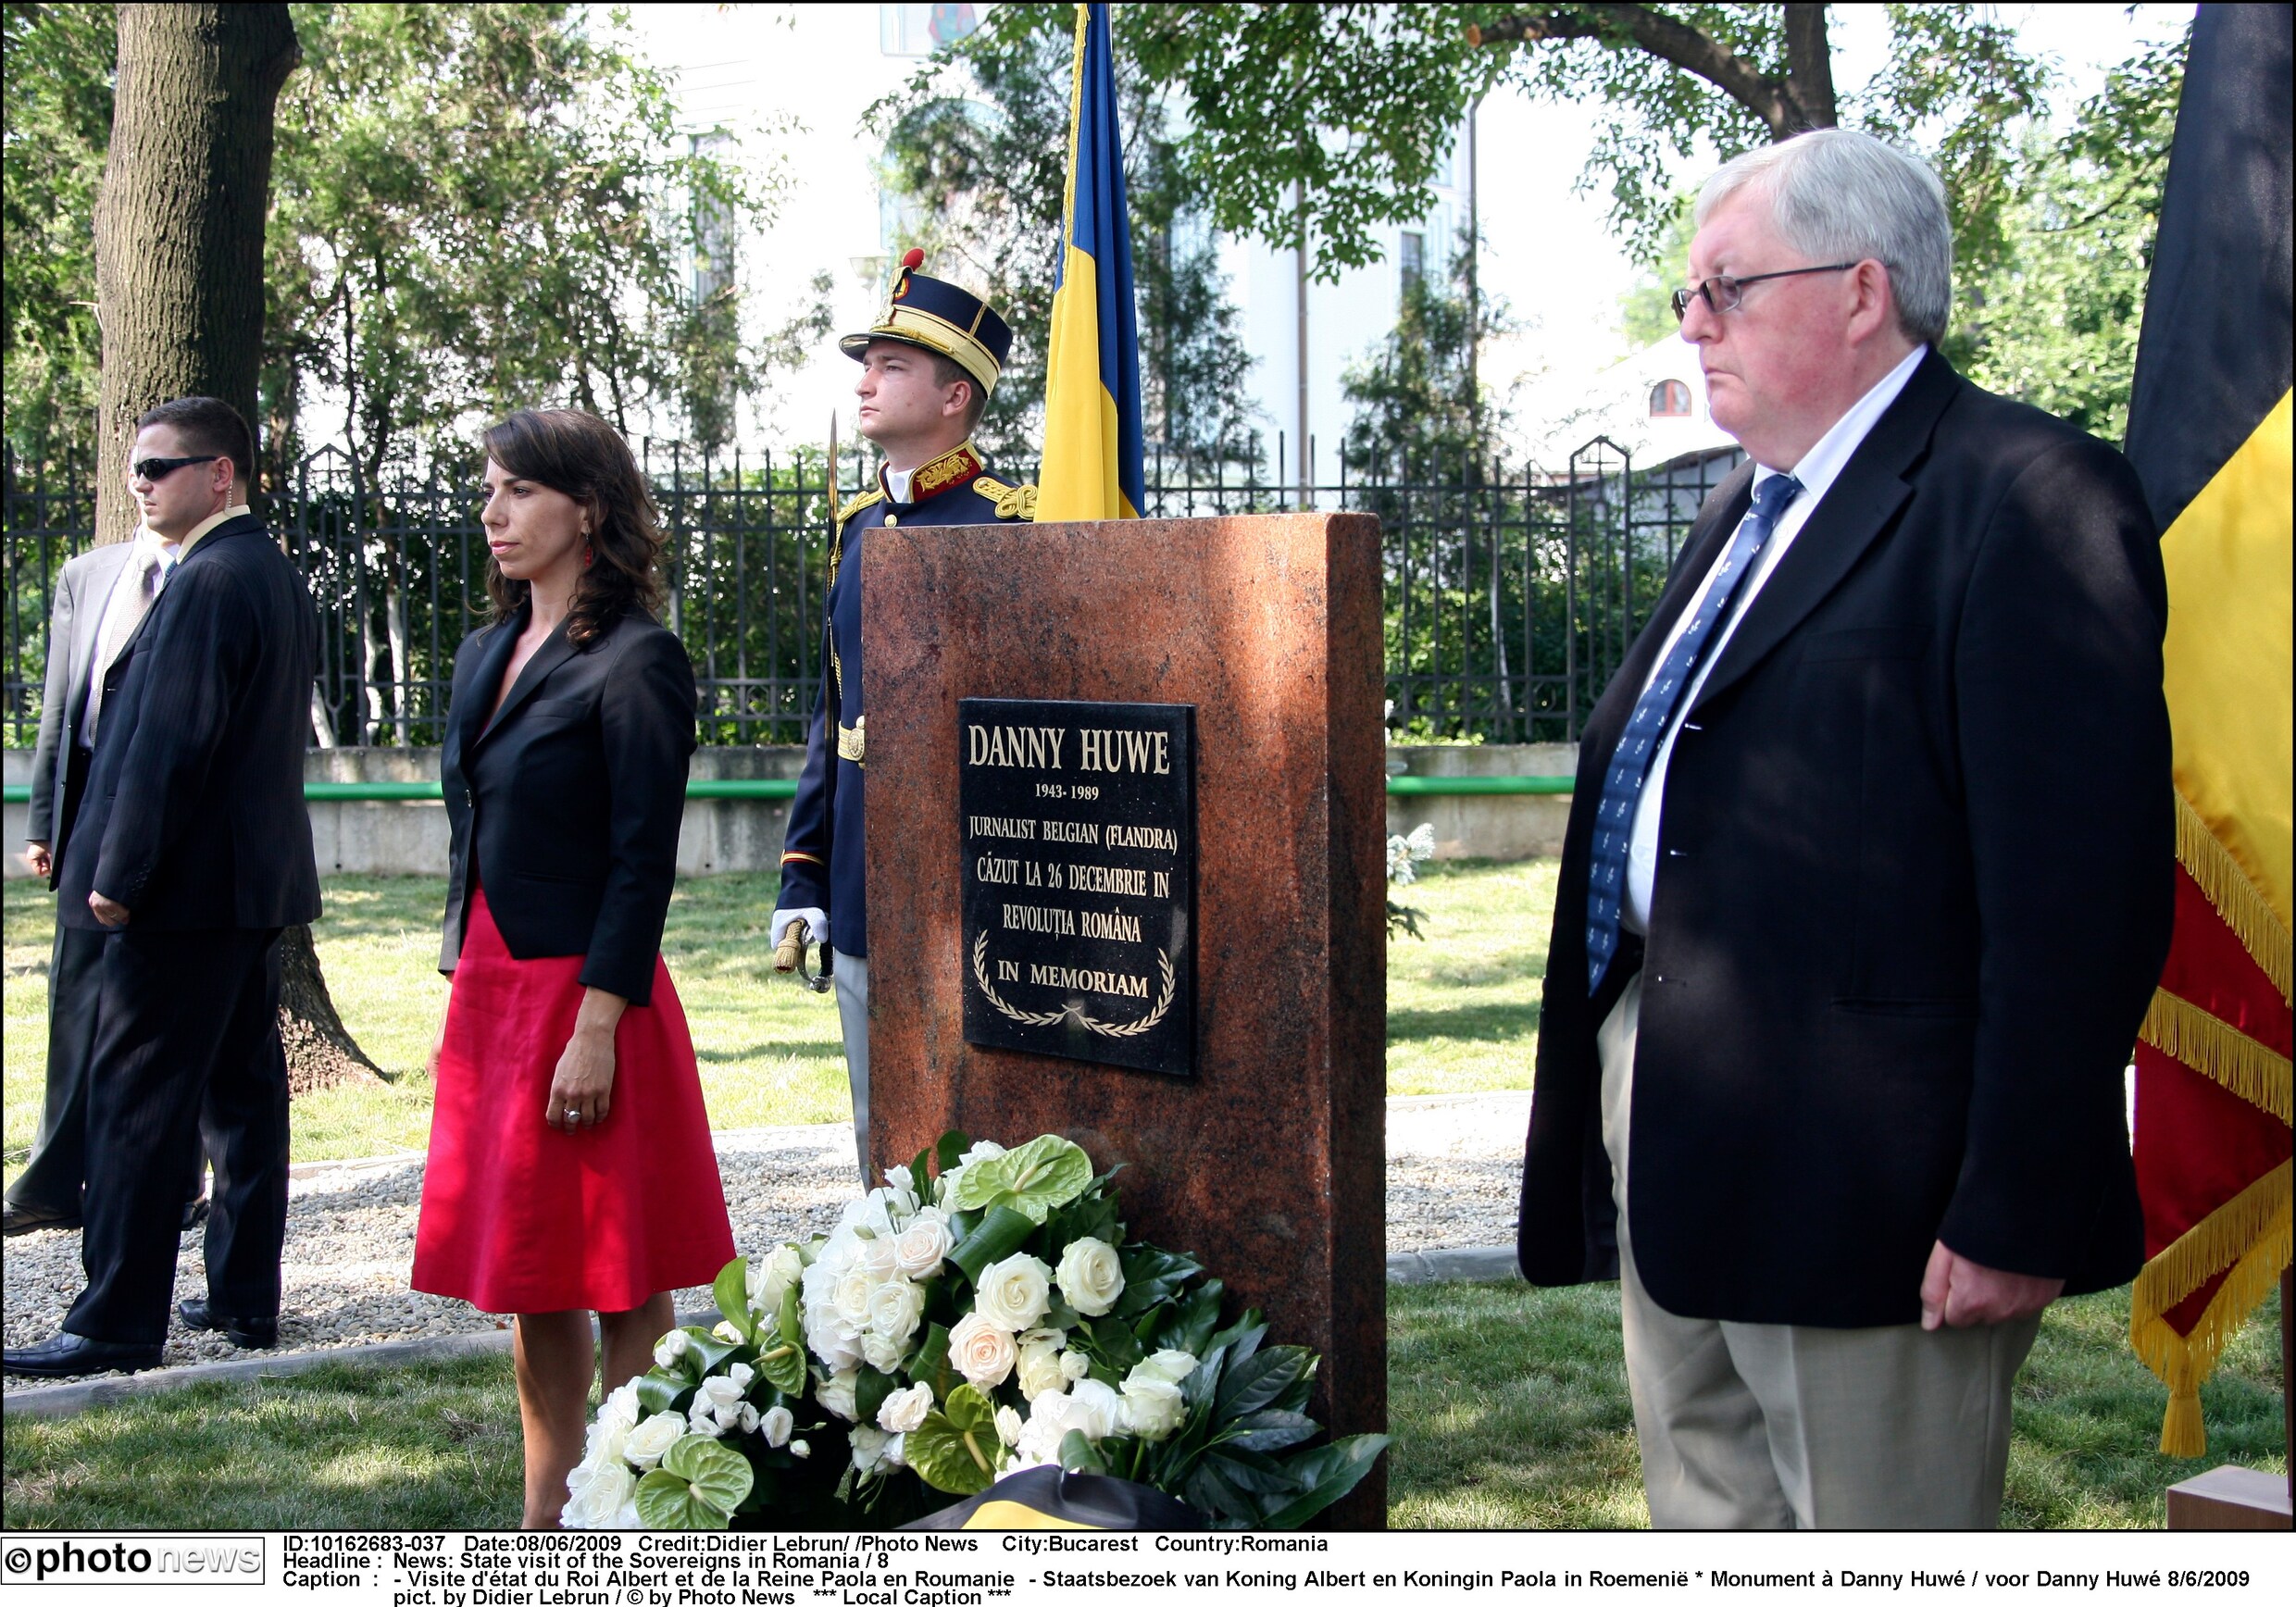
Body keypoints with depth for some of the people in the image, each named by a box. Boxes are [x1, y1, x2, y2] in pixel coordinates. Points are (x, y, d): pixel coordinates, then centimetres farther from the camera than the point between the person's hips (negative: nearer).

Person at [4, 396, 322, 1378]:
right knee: (241, 1088, 12)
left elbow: (171, 739, -21)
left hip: (188, 889, -10)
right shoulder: (278, 575, 15)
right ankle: (245, 1297, 19)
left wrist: (120, 872, -17)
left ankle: (119, 1320, -1)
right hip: (260, 877, 10)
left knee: (136, 1097, -5)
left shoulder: (208, 581, -16)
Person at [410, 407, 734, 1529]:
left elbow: (642, 861, -15)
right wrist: (463, 981, 14)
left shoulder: (636, 662, -11)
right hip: (487, 991, 8)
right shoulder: (487, 655, 13)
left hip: (580, 992, -8)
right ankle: (547, 1511, 24)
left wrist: (596, 1028, -18)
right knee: (527, 1274, 14)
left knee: (616, 1278, 1)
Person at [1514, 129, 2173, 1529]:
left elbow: (2082, 896, -19)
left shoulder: (2026, 498, -13)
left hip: (1863, 1182, -9)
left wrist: (2015, 1212, -21)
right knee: (1712, 1529, 18)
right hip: (1677, 1150, 9)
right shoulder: (1752, 508, 18)